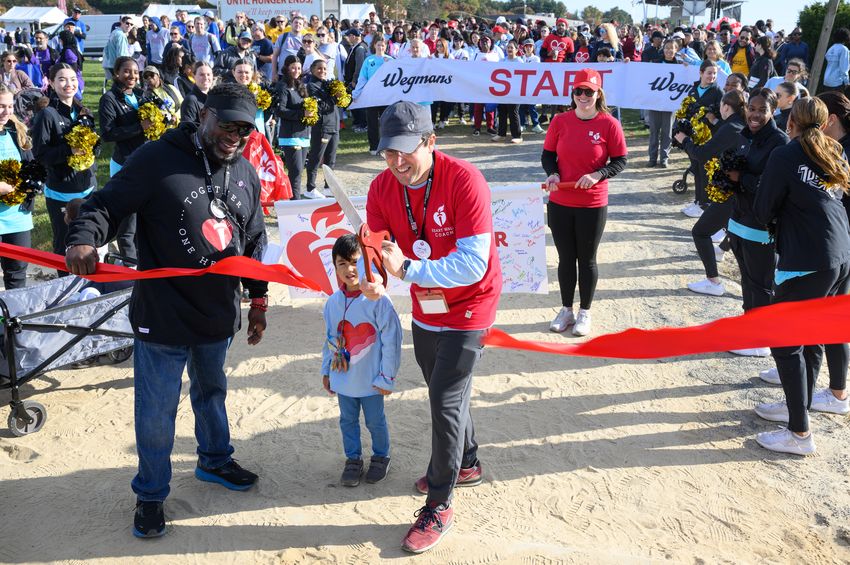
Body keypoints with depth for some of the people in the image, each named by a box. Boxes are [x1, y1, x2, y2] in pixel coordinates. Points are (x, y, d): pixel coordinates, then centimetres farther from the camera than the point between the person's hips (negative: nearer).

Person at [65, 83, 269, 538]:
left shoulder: (246, 174, 6)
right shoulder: (158, 159, -14)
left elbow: (254, 242, 14)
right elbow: (106, 205, -12)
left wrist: (258, 299, 15)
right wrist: (83, 240, -33)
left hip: (219, 312, 5)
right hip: (163, 313, -5)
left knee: (211, 390, 25)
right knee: (157, 409, 7)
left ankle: (214, 460, 48)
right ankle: (150, 495, 27)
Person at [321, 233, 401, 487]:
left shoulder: (378, 301, -19)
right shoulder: (333, 302, -3)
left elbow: (391, 341, -15)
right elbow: (329, 339, 10)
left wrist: (386, 377, -12)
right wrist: (326, 370, 13)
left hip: (370, 380, -4)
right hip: (342, 378, 4)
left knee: (375, 421, 15)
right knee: (348, 421, 18)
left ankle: (381, 457, 37)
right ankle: (353, 459, 37)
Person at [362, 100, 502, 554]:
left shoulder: (464, 180, -29)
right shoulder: (382, 188, -12)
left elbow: (473, 264, -34)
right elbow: (377, 251, -11)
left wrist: (406, 269, -40)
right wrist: (372, 280, -34)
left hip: (467, 306, -6)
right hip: (424, 307, 7)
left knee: (446, 400, -6)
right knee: (443, 391, 22)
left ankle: (439, 506, 11)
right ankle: (466, 464, 47)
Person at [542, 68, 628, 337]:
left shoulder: (609, 124, -8)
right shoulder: (560, 121, -1)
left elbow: (620, 161, -4)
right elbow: (548, 154, 6)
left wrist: (597, 175, -21)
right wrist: (552, 173, -13)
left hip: (593, 205, -2)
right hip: (559, 203, 2)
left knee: (587, 260, 10)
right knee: (565, 258, 13)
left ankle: (585, 313, 26)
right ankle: (566, 310, 29)